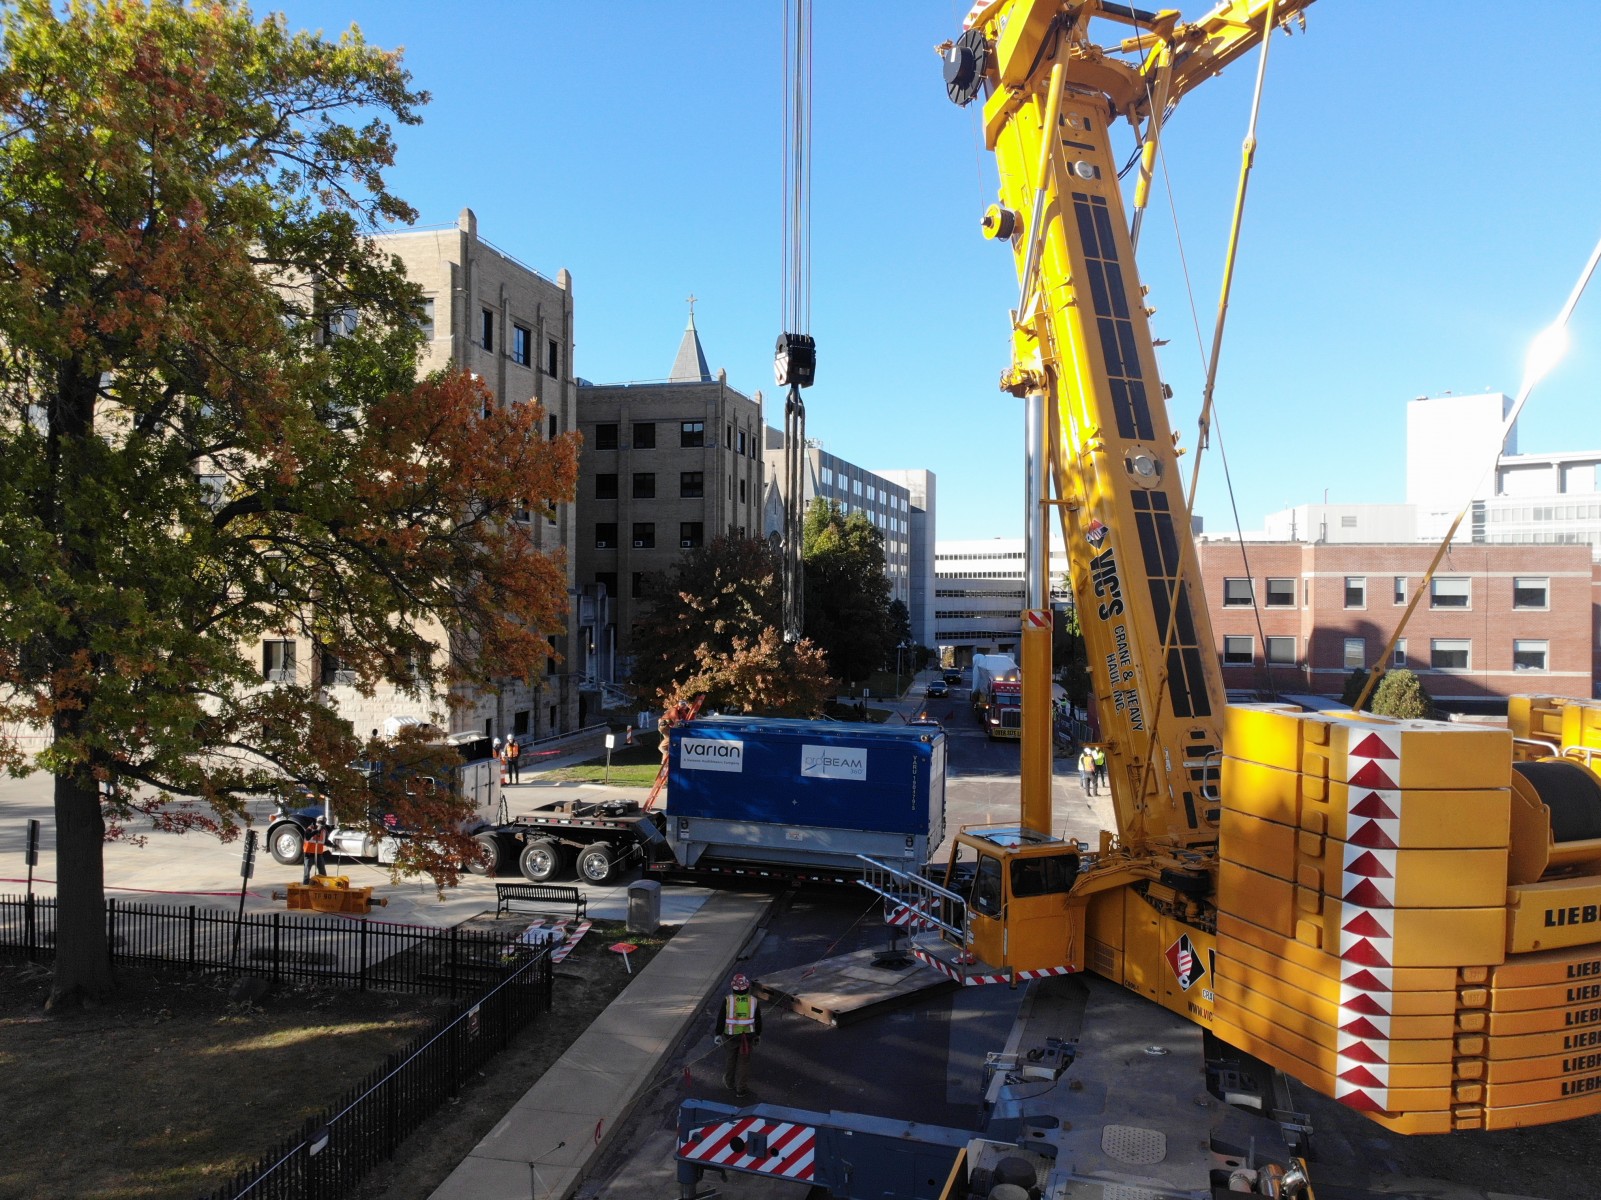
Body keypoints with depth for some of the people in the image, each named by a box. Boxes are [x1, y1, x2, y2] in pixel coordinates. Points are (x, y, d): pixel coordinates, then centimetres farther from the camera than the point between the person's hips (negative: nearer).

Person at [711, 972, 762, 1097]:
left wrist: (717, 1034, -2)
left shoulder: (727, 1000, -18)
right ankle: (741, 1088, 17)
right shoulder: (753, 1001, -11)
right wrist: (757, 1034, 13)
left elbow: (721, 1019, -13)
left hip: (730, 1035, -1)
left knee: (729, 1059, 21)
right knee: (744, 1062, 14)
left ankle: (729, 1082, 39)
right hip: (748, 1035, 1)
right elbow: (758, 1020, -1)